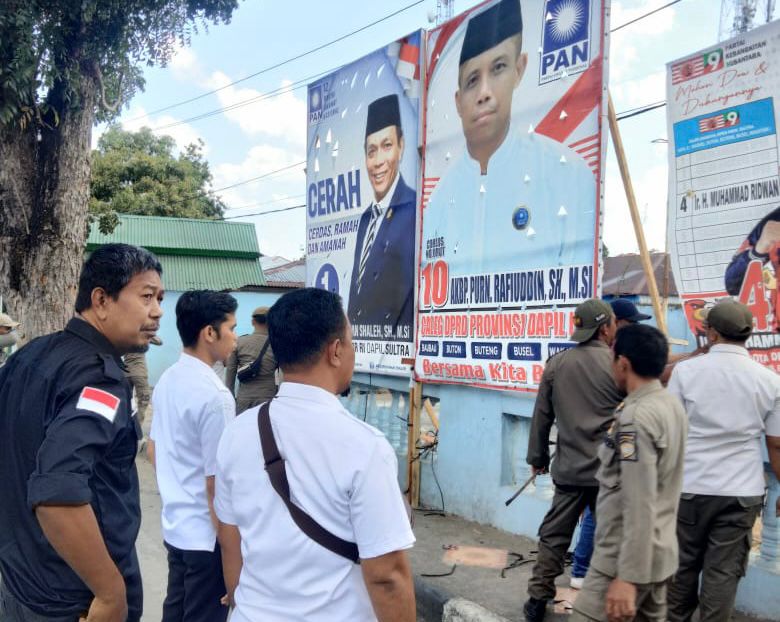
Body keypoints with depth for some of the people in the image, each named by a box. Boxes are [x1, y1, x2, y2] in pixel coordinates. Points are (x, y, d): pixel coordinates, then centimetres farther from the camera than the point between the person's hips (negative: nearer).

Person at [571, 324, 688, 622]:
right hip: (660, 553, 9)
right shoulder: (673, 405, 7)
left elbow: (639, 505, -25)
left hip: (626, 558, -9)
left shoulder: (635, 417, -20)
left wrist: (628, 576, -24)